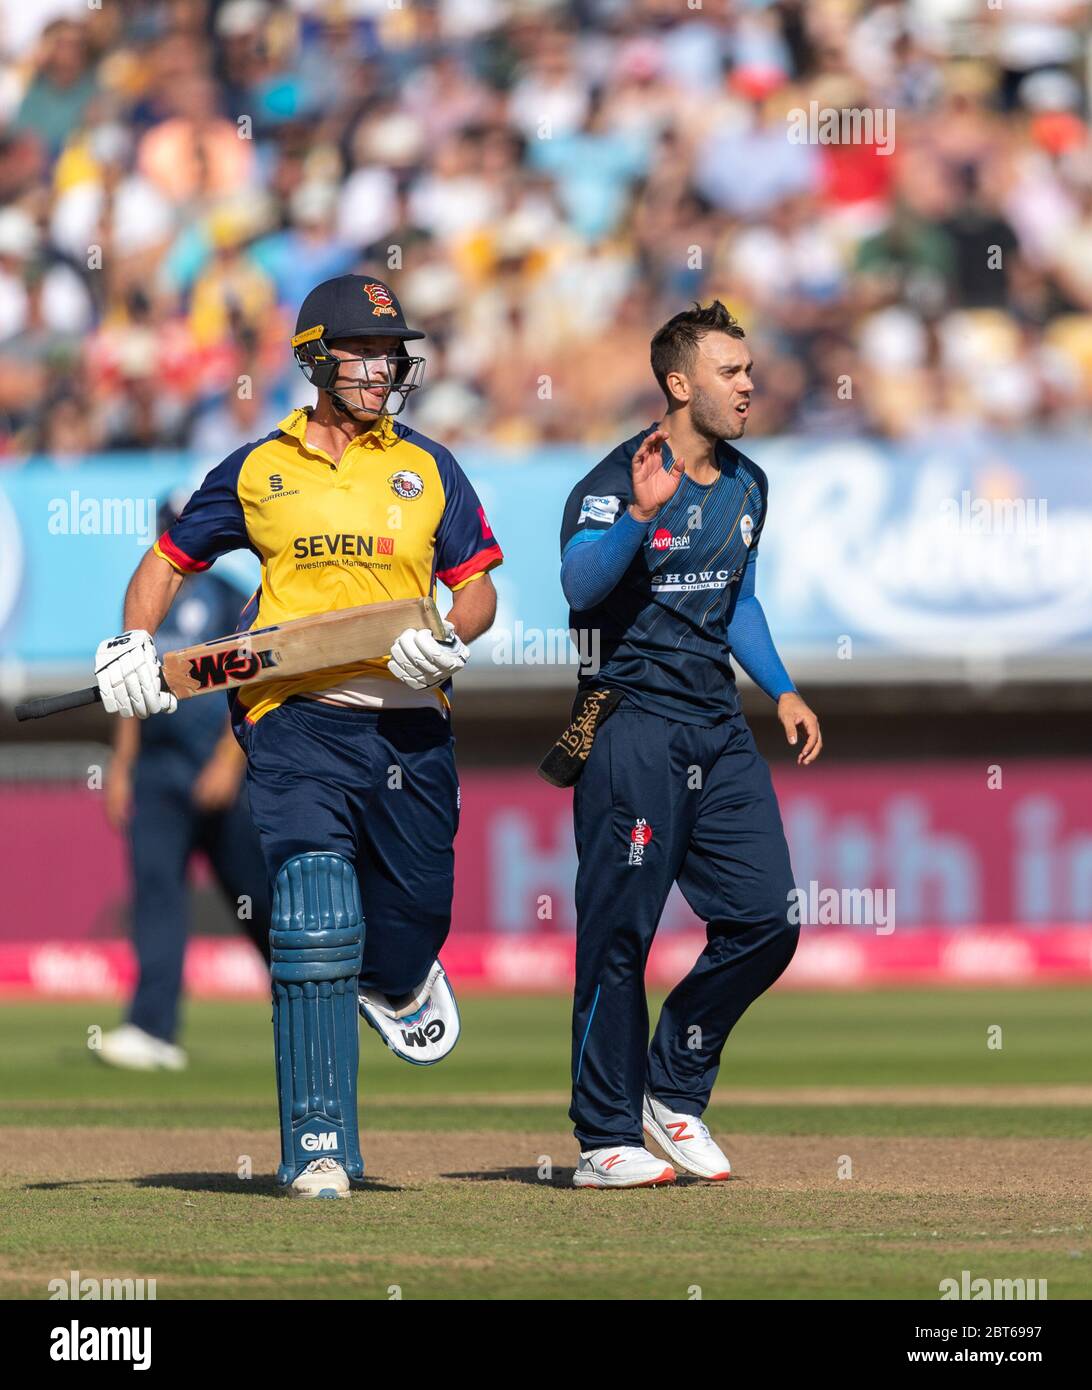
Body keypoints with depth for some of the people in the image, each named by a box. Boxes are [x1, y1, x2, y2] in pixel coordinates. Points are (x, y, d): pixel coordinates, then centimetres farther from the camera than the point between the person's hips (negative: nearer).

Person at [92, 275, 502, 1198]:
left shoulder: (428, 469, 12)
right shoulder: (258, 471, 10)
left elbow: (478, 587, 11)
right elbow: (168, 560, 19)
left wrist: (448, 637, -12)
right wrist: (133, 645, 1)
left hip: (407, 723, 2)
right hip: (297, 723, -2)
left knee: (415, 909, 8)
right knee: (315, 930, -13)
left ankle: (395, 984, 49)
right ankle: (319, 1150, -12)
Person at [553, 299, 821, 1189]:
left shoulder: (746, 485, 13)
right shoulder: (619, 481, -11)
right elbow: (579, 586, -28)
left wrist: (783, 691, 18)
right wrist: (640, 513, -41)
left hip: (719, 730, 7)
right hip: (633, 724, -7)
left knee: (766, 919, 1)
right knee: (621, 932, -5)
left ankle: (675, 1090, 19)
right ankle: (607, 1140, 2)